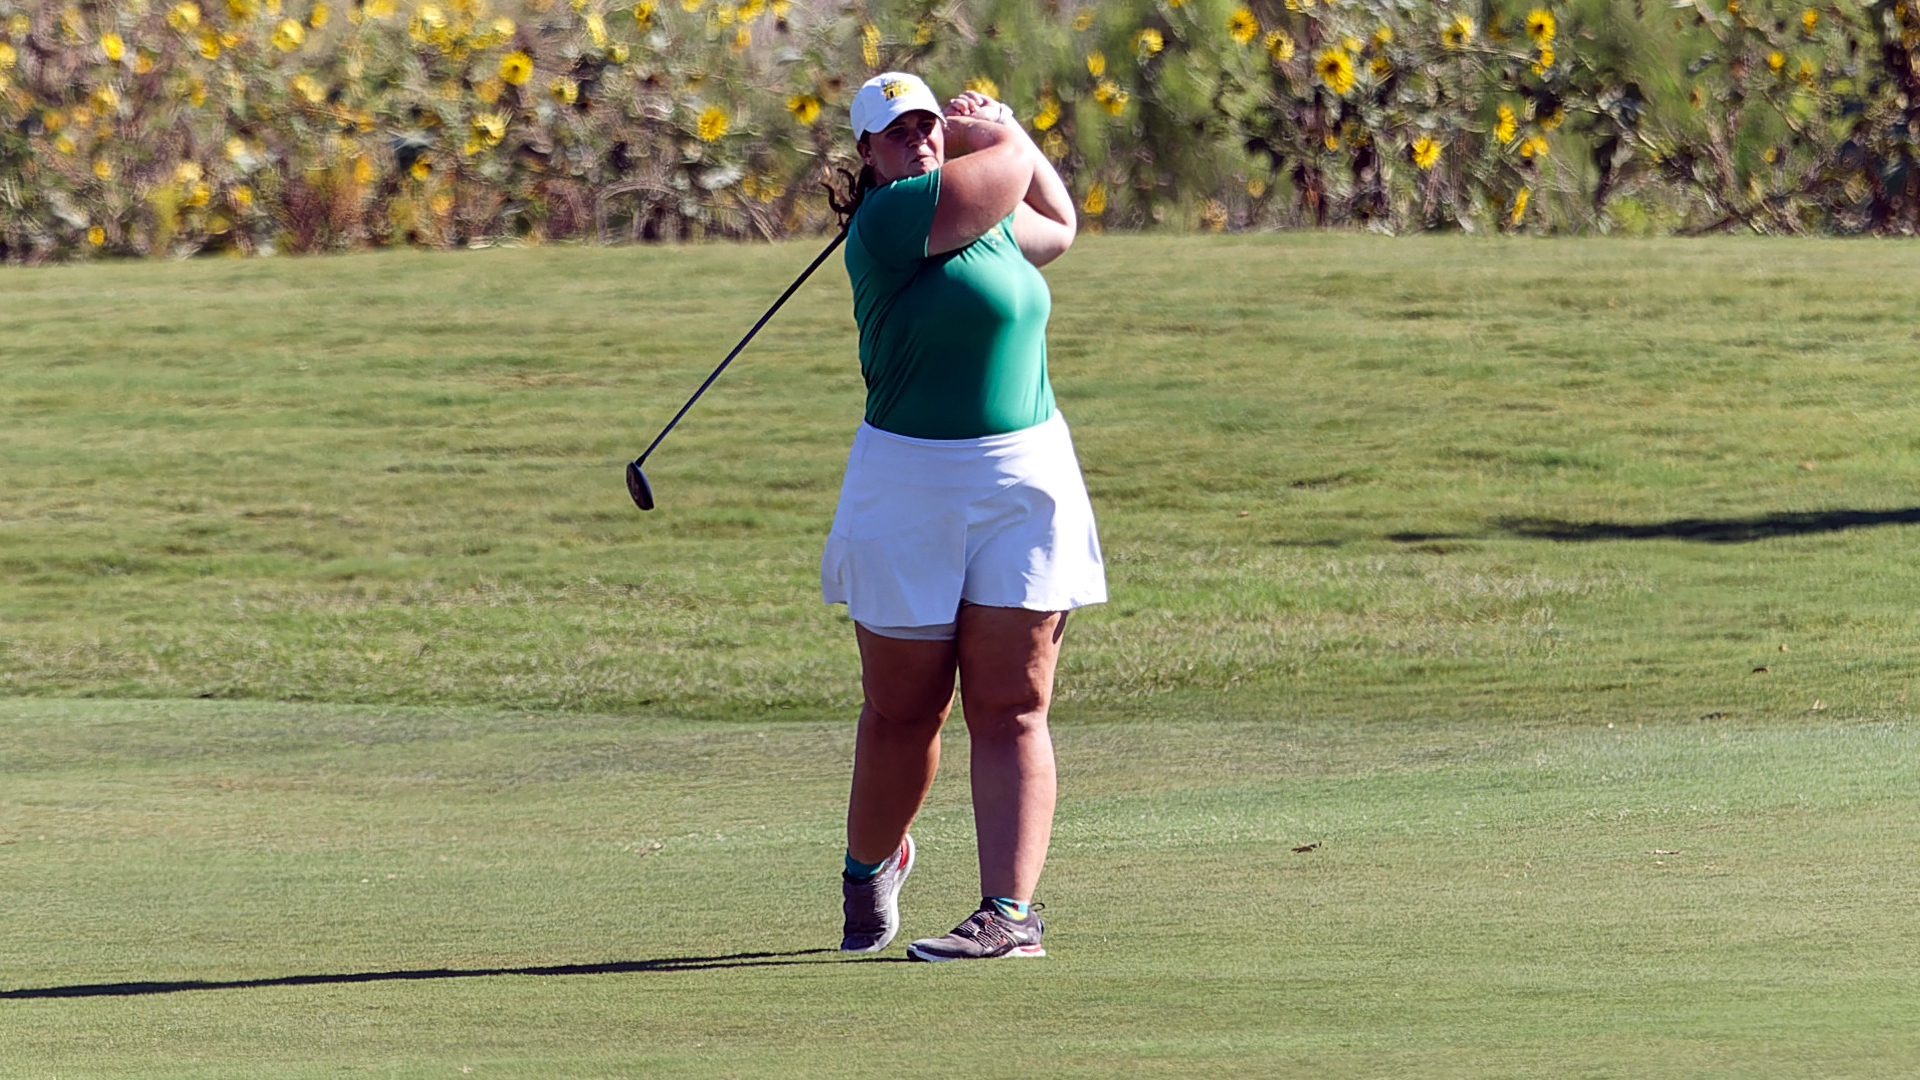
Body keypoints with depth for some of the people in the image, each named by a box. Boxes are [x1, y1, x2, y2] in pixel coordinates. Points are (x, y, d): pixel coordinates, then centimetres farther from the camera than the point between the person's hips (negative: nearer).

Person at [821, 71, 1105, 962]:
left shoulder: (986, 215, 13)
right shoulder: (890, 219, -11)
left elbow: (1057, 225, 33)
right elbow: (1010, 165, -9)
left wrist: (1002, 124, 20)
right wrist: (993, 129, 13)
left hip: (1025, 477, 5)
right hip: (908, 486, -5)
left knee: (1010, 709, -4)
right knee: (902, 711, 6)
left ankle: (1009, 910, -8)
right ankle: (870, 867, 32)